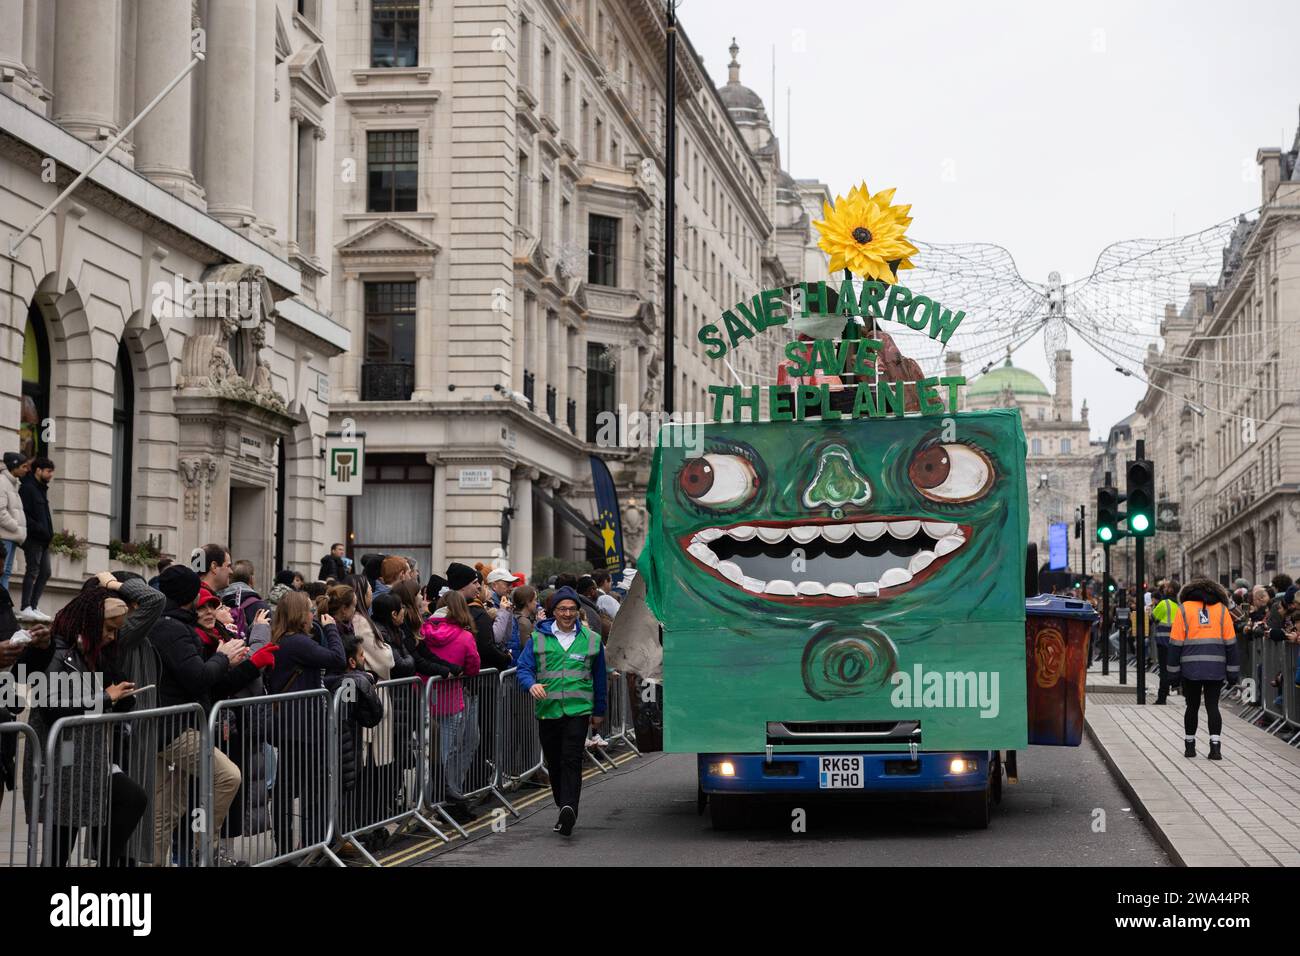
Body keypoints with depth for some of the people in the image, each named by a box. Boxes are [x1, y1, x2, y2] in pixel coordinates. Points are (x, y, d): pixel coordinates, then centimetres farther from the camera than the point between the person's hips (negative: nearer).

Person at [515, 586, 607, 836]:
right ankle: (565, 810, 23)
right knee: (554, 764, 9)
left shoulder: (591, 639, 10)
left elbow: (599, 677, 17)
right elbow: (522, 668, 3)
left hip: (578, 709, -2)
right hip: (547, 710, 2)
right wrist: (531, 684, -19)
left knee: (571, 760, -16)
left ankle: (568, 808, -26)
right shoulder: (538, 638, 7)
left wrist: (599, 711, 18)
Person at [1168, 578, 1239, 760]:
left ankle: (1190, 746, 18)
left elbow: (1176, 643, 1)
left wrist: (1174, 671, 5)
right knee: (1212, 706, 3)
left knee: (1192, 706, 12)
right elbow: (1230, 643, 6)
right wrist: (1232, 672, 9)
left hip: (1190, 668, 0)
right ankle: (1215, 745, -10)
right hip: (1216, 668, 0)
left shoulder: (1184, 608, 5)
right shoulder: (1221, 608, 8)